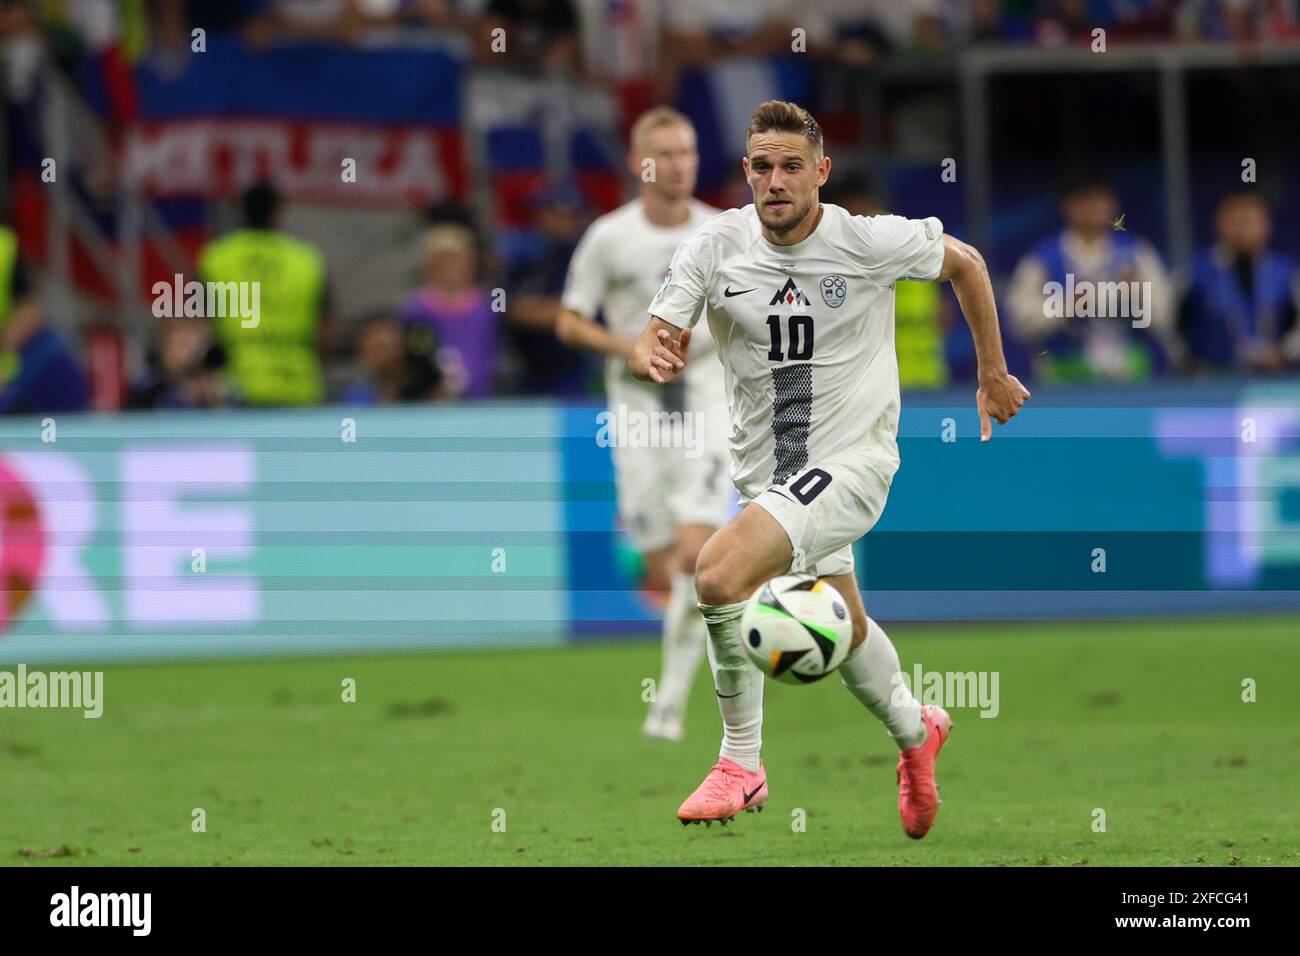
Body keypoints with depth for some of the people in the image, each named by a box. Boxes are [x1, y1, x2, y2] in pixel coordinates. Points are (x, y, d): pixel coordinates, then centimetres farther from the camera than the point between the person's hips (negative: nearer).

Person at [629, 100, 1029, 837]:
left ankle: (741, 765, -11)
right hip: (767, 468, 5)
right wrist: (654, 357, -28)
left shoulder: (869, 241, -13)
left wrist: (993, 376, 11)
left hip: (853, 457, -5)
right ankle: (915, 730, 53)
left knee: (719, 573, -26)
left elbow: (965, 263, 4)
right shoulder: (716, 246, -5)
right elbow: (654, 340, -3)